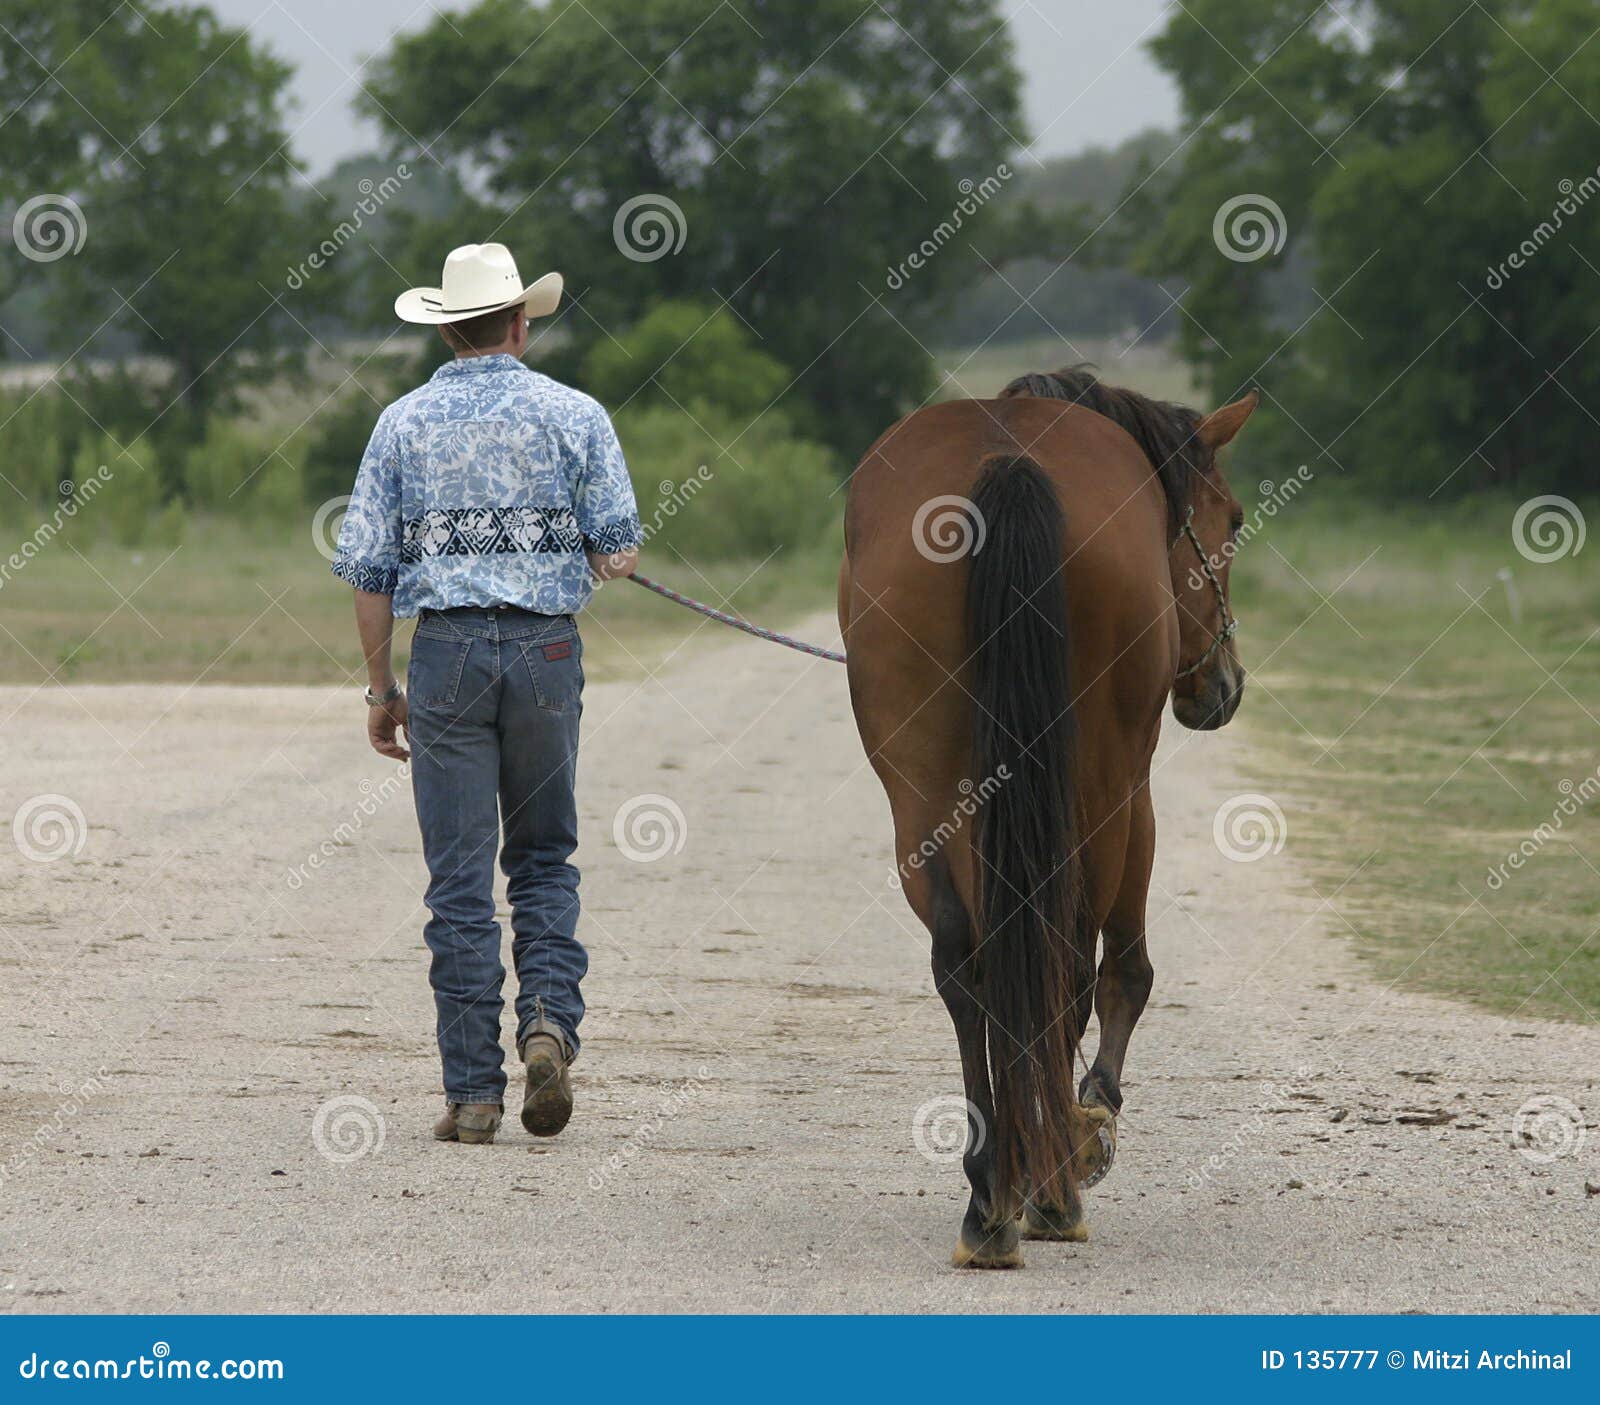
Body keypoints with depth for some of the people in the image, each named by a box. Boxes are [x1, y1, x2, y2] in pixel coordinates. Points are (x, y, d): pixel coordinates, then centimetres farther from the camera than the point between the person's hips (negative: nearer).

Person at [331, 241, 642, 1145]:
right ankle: (549, 1017, -8)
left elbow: (368, 568, 1)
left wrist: (382, 687, 9)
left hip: (446, 651, 0)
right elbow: (621, 550, -3)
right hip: (546, 647, 0)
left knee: (460, 881, 3)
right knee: (545, 857, 16)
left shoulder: (405, 424, 3)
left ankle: (473, 1091, 3)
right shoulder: (575, 416, 1)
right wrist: (600, 561, 21)